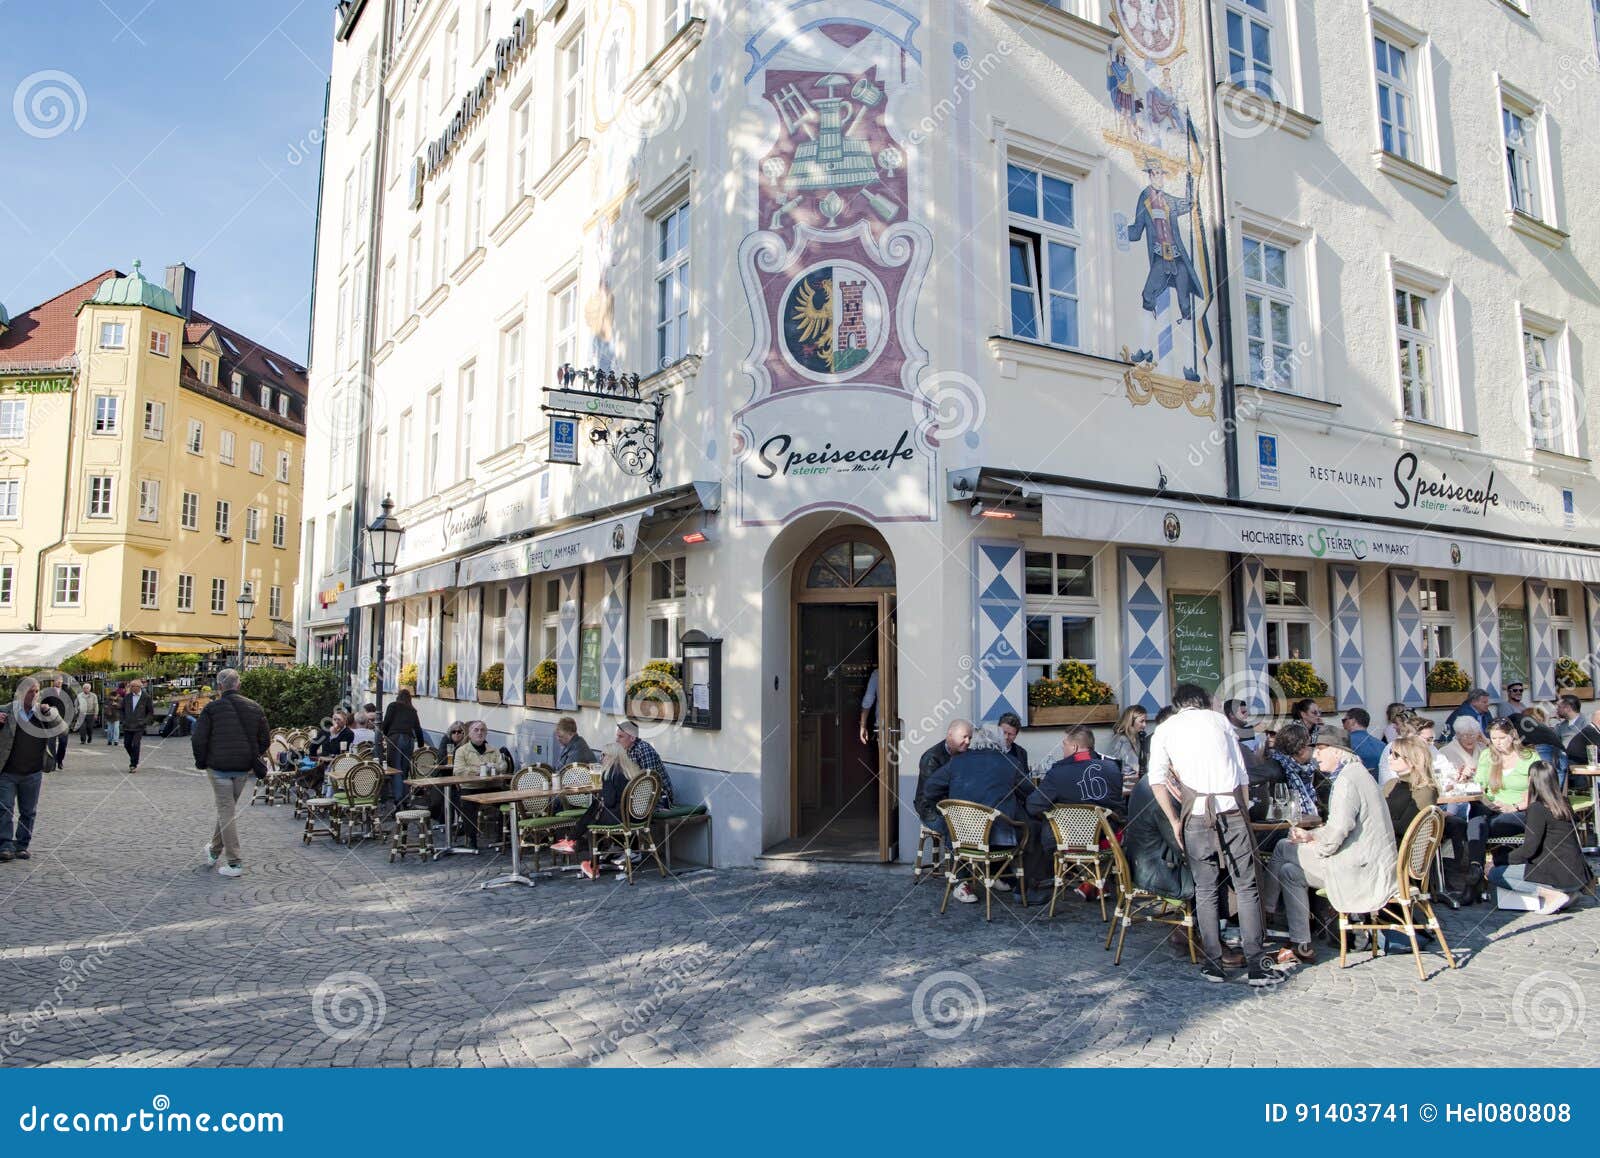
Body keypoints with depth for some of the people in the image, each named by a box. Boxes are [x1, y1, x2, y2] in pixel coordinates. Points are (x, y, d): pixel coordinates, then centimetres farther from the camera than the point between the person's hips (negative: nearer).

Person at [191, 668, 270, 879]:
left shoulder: (212, 708, -9)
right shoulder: (254, 707, 4)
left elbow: (198, 739, -10)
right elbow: (265, 739, 8)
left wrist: (201, 763, 5)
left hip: (219, 767, -4)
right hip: (244, 768, 4)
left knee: (226, 811, -1)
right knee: (228, 808, 20)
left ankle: (235, 863, -3)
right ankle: (214, 850, 37)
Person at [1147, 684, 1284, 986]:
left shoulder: (1164, 730, 12)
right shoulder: (1219, 719, 16)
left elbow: (1157, 780, -1)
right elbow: (1243, 775, 11)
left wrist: (1174, 820, 5)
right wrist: (1244, 812, 16)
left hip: (1197, 814, 0)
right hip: (1232, 809, 0)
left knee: (1206, 890, 9)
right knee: (1247, 887, 5)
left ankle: (1214, 963, 11)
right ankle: (1256, 965, 5)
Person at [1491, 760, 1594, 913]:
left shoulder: (1538, 808, -14)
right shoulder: (1564, 803, 8)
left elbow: (1529, 849, -16)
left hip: (1560, 875, -8)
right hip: (1577, 874, 8)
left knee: (1495, 874, -6)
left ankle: (1553, 894, -11)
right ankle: (1567, 892, 10)